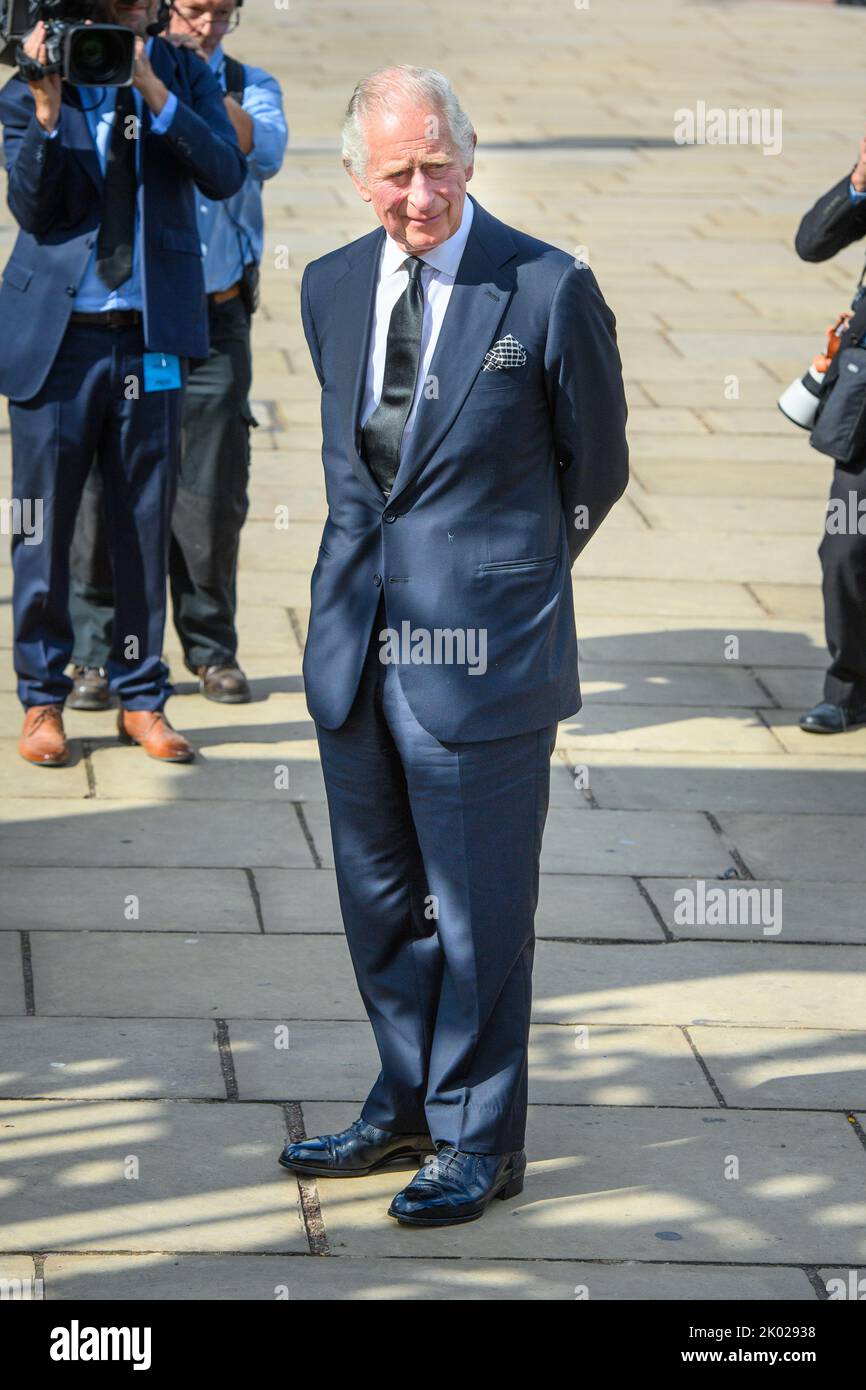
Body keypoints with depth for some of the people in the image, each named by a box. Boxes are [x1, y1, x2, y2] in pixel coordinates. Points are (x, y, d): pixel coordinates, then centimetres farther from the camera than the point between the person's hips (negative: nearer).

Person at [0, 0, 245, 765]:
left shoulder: (184, 75, 2)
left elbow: (225, 174, -12)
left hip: (152, 335, 1)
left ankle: (141, 696, 18)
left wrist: (153, 92, -22)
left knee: (145, 522, 7)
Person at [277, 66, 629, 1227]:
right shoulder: (332, 288, 6)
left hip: (482, 652, -5)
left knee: (480, 910, 3)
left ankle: (481, 1140, 17)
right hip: (358, 645, 5)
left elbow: (596, 472, 2)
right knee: (380, 900, 15)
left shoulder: (549, 291, -11)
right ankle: (407, 1106, 31)